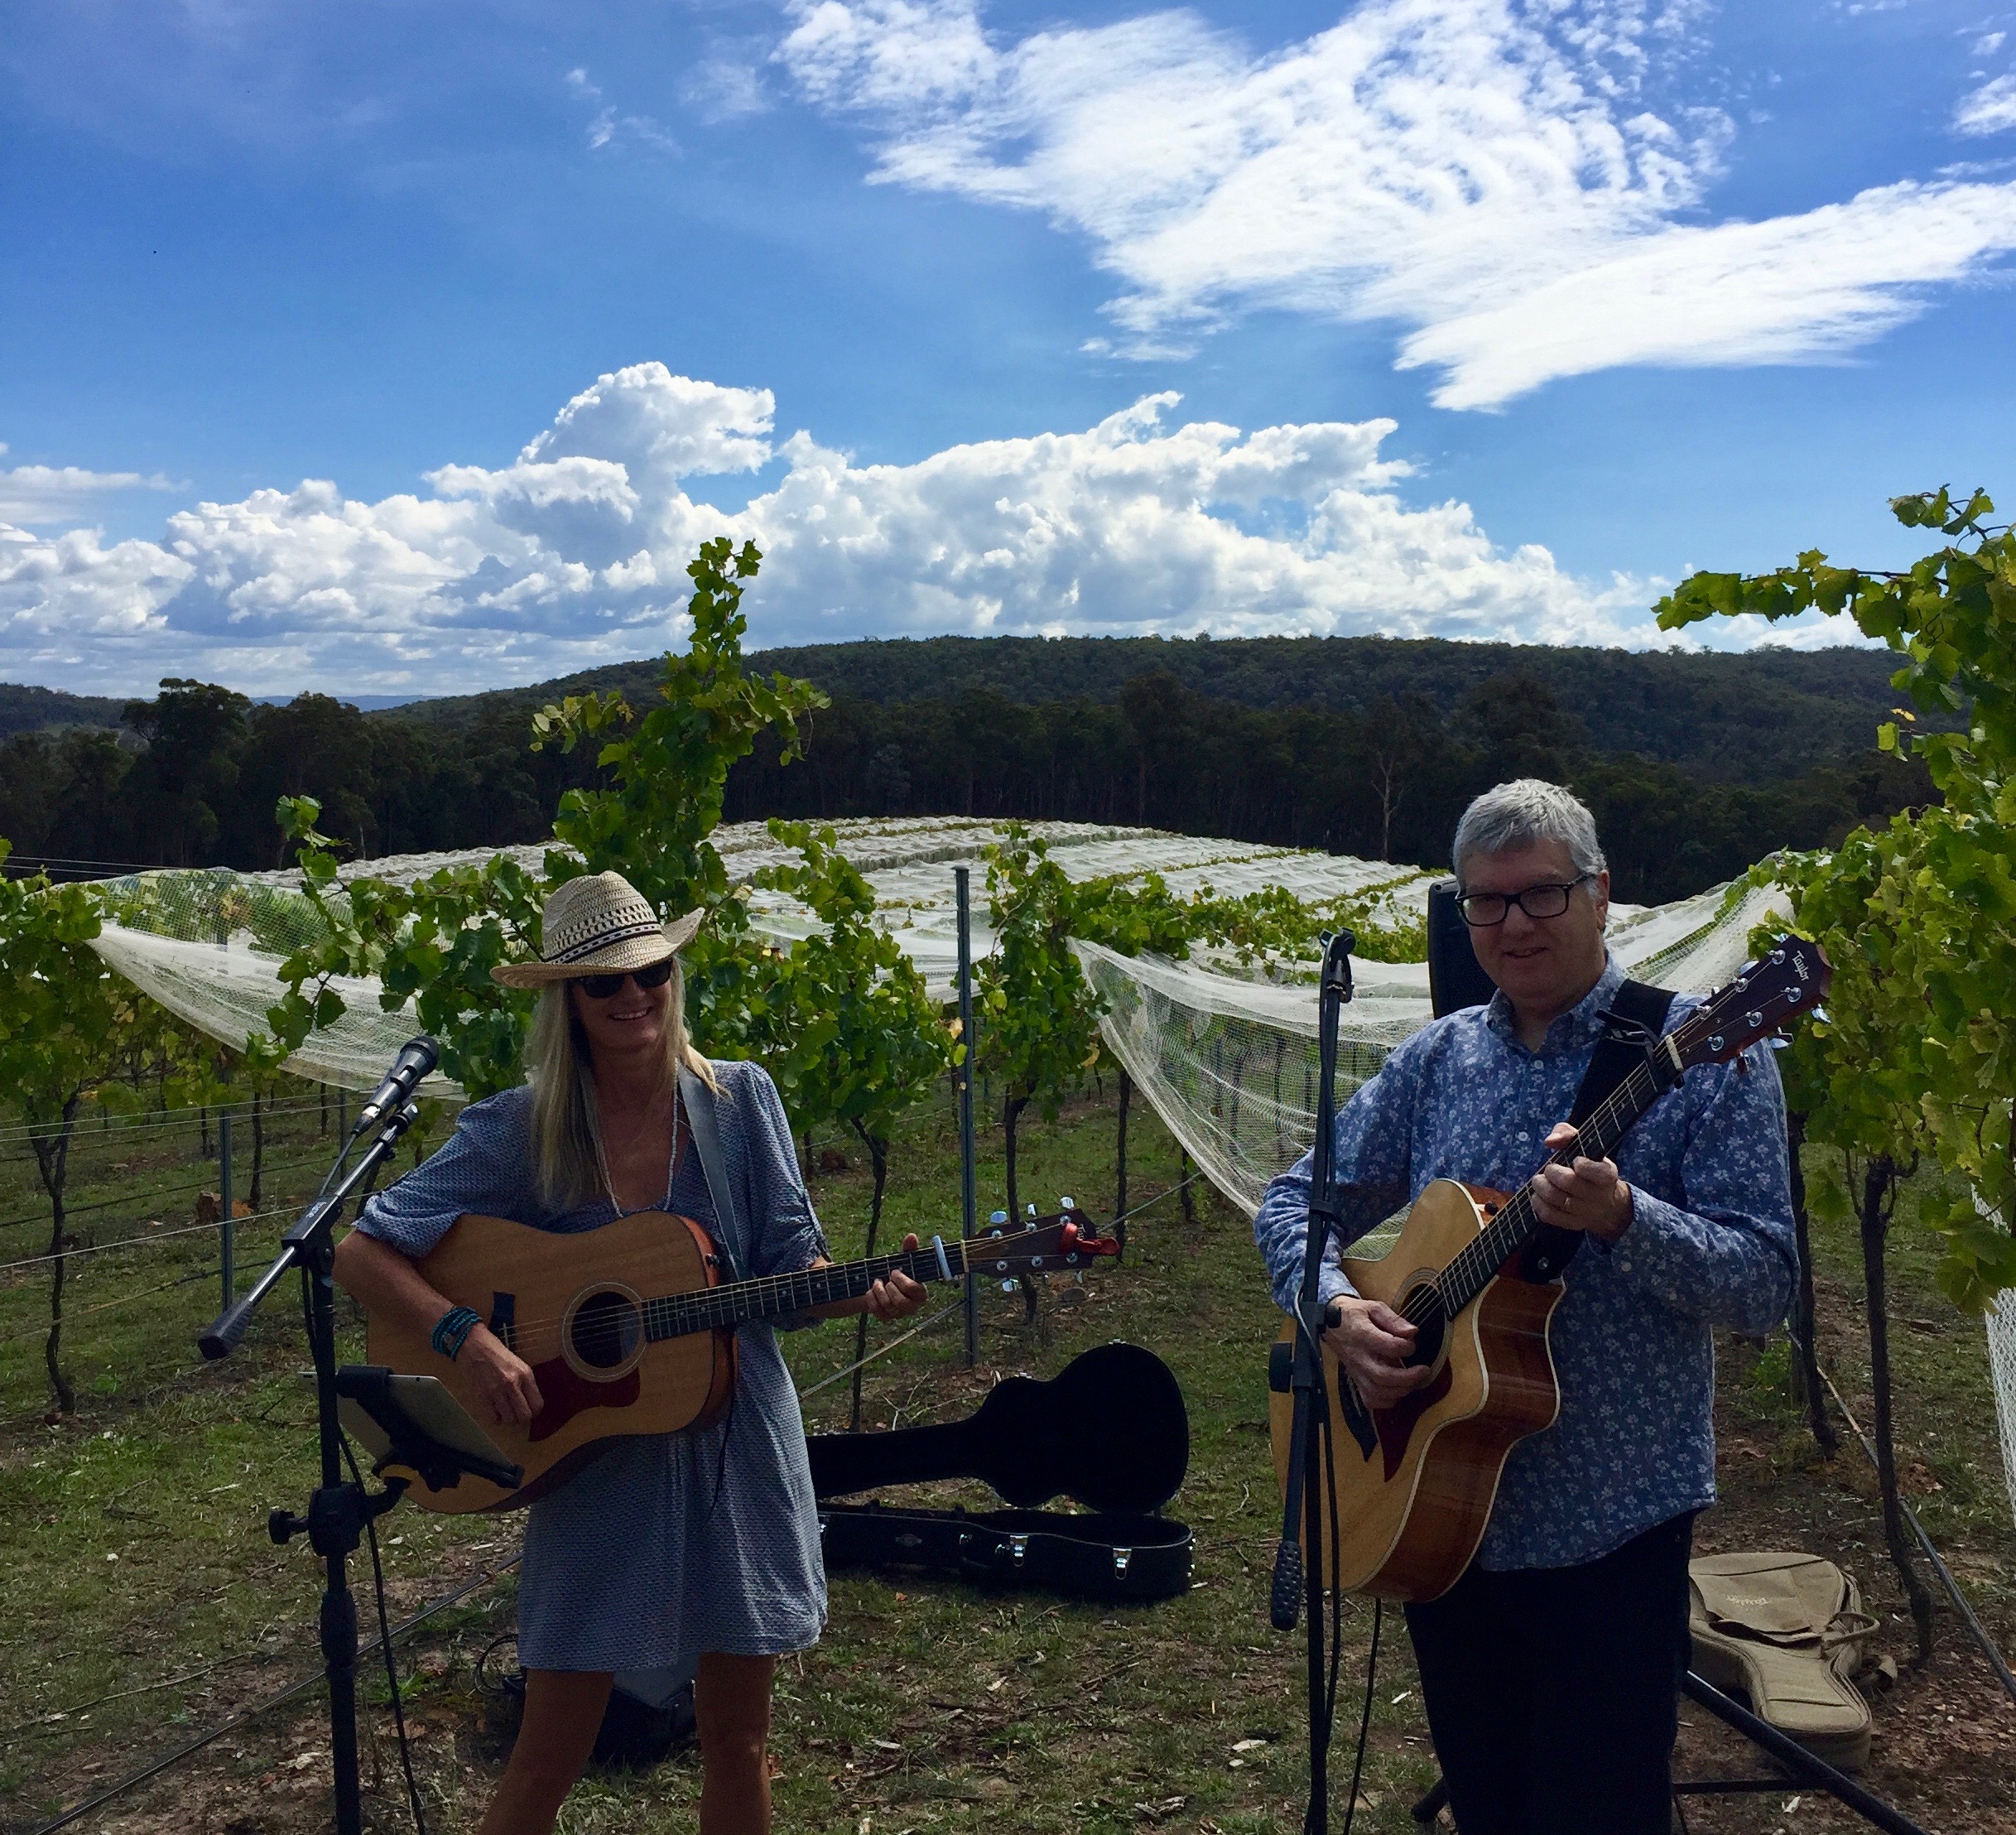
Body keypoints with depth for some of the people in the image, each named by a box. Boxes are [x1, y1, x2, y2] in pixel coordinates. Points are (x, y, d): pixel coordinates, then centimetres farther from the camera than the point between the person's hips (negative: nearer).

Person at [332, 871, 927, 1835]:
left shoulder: (741, 1100, -4)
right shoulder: (518, 1132, -9)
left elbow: (789, 1265, 1)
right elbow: (361, 1251, -9)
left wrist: (865, 1290, -20)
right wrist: (470, 1338, -23)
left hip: (736, 1449, 2)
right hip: (595, 1458, -2)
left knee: (737, 1737, 13)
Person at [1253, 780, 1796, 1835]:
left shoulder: (1703, 1055, -9)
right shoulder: (1437, 1059, 5)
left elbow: (1763, 1287, -14)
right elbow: (1297, 1202, 9)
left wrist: (1621, 1218, -31)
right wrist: (1337, 1309, -10)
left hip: (1610, 1527, -4)